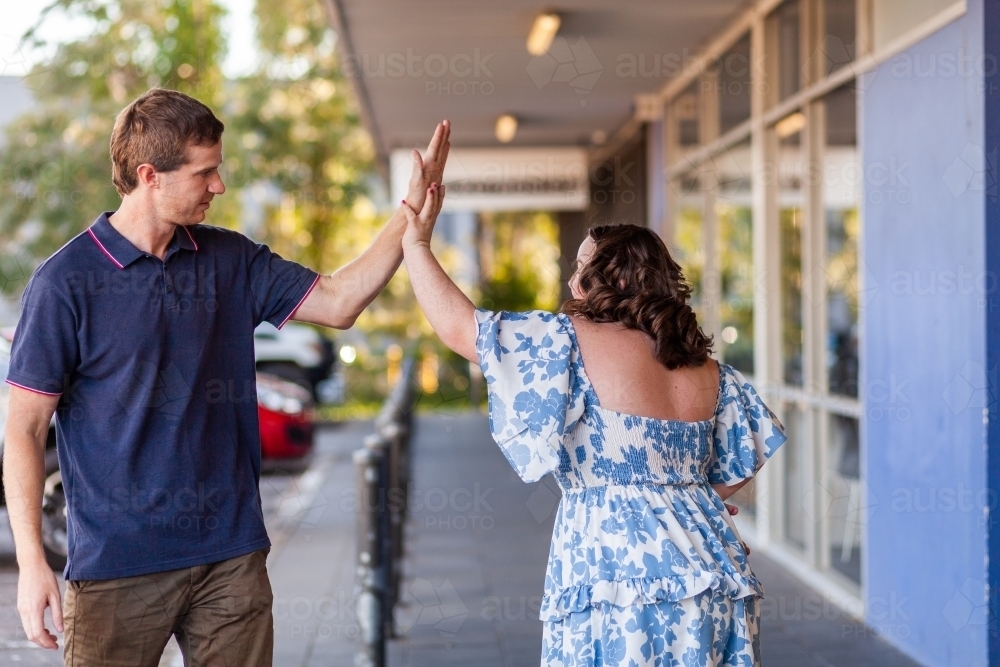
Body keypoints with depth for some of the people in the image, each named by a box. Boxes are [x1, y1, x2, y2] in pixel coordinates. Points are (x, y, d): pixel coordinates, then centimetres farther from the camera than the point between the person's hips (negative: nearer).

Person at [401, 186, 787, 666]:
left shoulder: (572, 344, -6)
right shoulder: (707, 370, 10)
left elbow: (459, 328, -5)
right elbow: (739, 469, 15)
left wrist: (416, 243, 6)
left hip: (615, 574, -6)